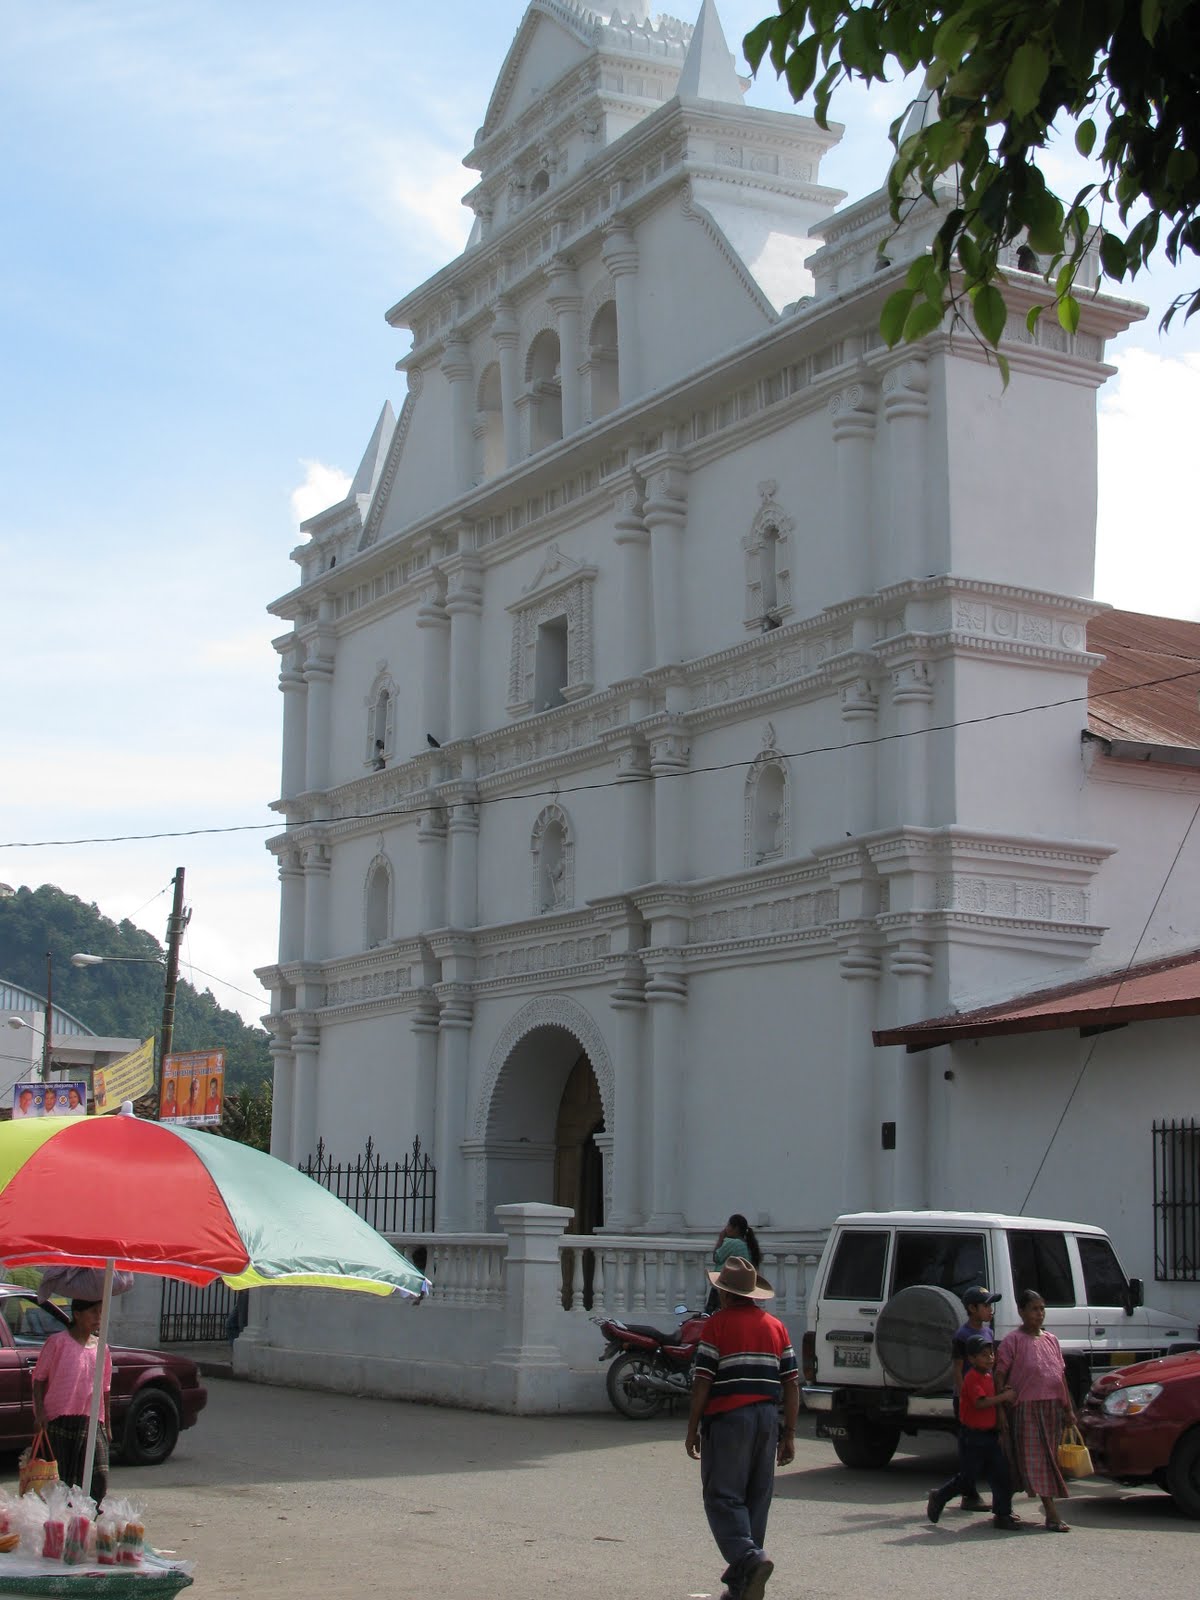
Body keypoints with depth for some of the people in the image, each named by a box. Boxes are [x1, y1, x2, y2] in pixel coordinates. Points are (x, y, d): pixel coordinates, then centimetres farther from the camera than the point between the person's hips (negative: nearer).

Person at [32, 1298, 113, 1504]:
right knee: (61, 1480, 1)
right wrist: (40, 1411, -10)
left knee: (99, 1478, -9)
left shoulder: (101, 1348, 11)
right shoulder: (58, 1342, -2)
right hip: (59, 1419, -3)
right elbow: (39, 1378, 1)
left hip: (91, 1421, 3)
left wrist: (106, 1424, 19)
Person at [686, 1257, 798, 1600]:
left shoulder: (718, 1325, -4)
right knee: (757, 1498, 10)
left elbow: (703, 1382, -9)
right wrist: (789, 1434, 13)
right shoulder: (776, 1327, 11)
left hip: (728, 1418, -5)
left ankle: (749, 1557, -24)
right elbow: (792, 1384, 9)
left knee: (722, 1497, -2)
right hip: (767, 1418, 5)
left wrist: (692, 1429, -1)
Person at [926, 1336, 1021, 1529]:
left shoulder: (989, 1377, 12)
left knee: (1002, 1476, 2)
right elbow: (980, 1402, -27)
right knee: (967, 1477, 1)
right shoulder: (972, 1377, -15)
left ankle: (1003, 1514, 7)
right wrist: (1004, 1396, -24)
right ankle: (938, 1497, 21)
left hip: (990, 1435, 8)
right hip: (972, 1437, -8)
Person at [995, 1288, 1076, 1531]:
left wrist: (1068, 1408, 16)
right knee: (1036, 1460, -9)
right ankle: (1052, 1515, -14)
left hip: (1052, 1407, 7)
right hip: (1027, 1408, -7)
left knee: (1049, 1459, 8)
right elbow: (1000, 1374, -7)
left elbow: (1061, 1375, 18)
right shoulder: (1013, 1340, -4)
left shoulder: (1050, 1340, 15)